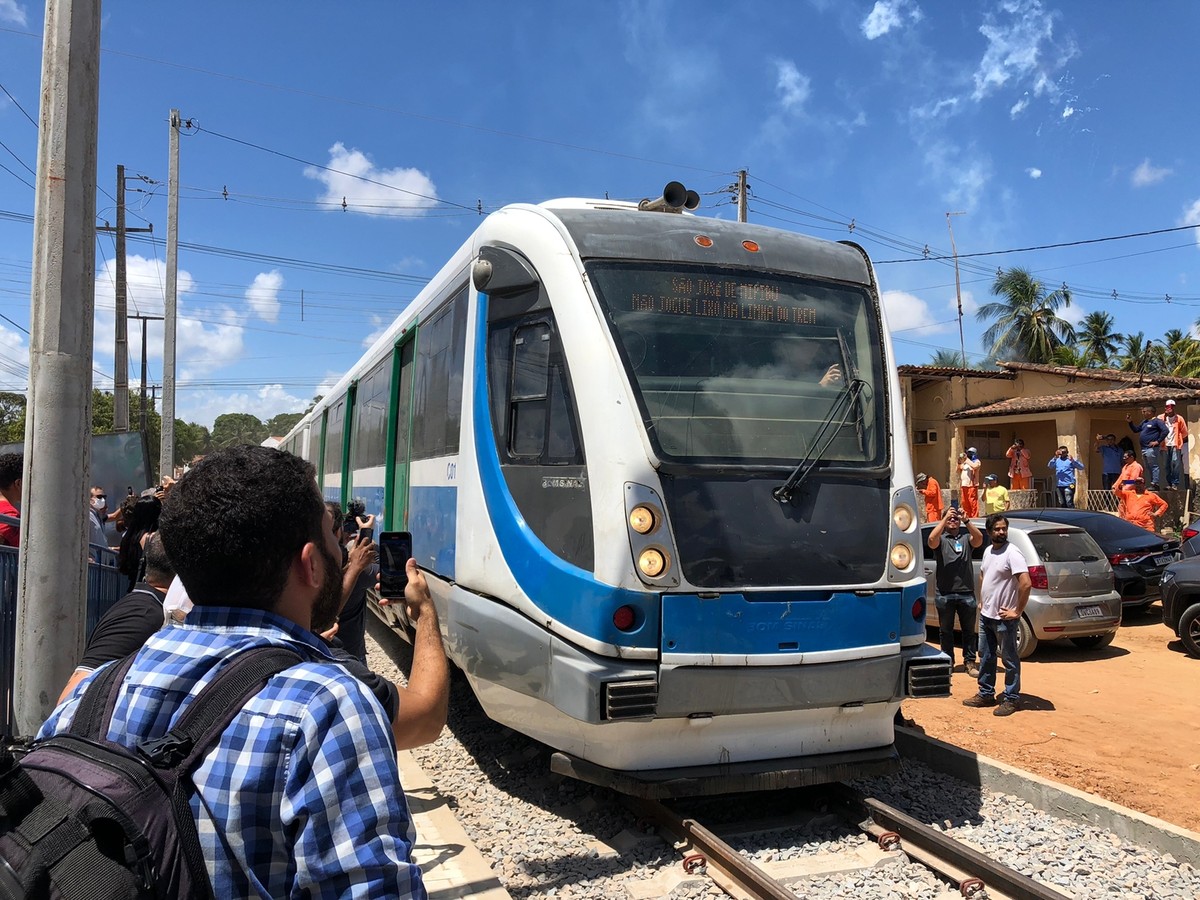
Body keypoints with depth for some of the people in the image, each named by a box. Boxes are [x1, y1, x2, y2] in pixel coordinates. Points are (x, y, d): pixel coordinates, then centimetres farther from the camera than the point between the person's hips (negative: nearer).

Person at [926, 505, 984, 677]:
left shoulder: (966, 539, 9)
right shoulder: (941, 539, 4)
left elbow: (979, 538, -13)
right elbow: (931, 540, -19)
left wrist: (966, 520, -25)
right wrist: (945, 518, -22)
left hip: (966, 592, 1)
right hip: (944, 593, -1)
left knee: (969, 630, 7)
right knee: (946, 630, 9)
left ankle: (970, 662, 15)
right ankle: (948, 662, 19)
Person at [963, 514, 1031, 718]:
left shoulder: (1012, 553, -17)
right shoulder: (988, 551, 9)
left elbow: (1026, 584, -25)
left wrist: (1017, 612, -21)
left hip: (1004, 619, -8)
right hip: (986, 616, 8)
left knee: (1010, 660, 4)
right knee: (986, 657, 17)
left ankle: (1011, 699, 14)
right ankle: (986, 694, 29)